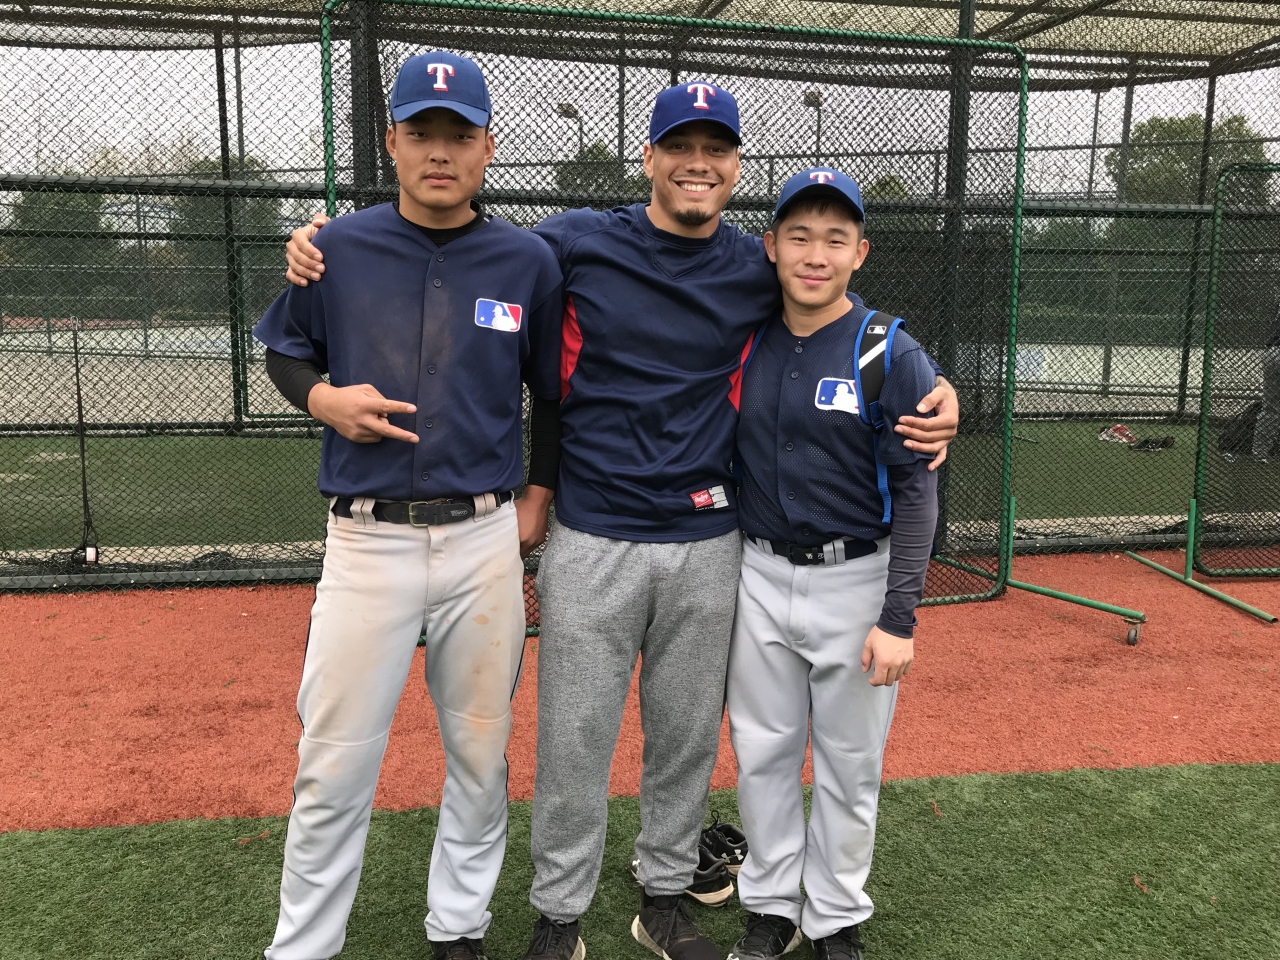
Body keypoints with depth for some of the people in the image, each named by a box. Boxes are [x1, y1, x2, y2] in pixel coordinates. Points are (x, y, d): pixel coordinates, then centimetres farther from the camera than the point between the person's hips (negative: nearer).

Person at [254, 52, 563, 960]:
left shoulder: (529, 260, 1)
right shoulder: (338, 248, 0)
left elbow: (558, 390, 12)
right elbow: (285, 353, 14)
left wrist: (538, 497, 6)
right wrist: (324, 398, -6)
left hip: (486, 542, 1)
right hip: (367, 542, -1)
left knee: (481, 755, 13)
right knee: (334, 769, 4)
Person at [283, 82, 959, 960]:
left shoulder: (758, 271, 2)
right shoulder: (575, 243, -3)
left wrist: (937, 397, -8)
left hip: (707, 546, 2)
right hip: (591, 542, -2)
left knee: (688, 739, 15)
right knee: (575, 742, 7)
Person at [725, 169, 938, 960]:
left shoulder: (893, 355, -10)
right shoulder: (746, 346, 2)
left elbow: (916, 492, -12)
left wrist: (899, 618, -16)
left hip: (856, 580, -3)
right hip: (759, 576, 4)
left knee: (850, 762, 10)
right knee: (762, 753, 13)